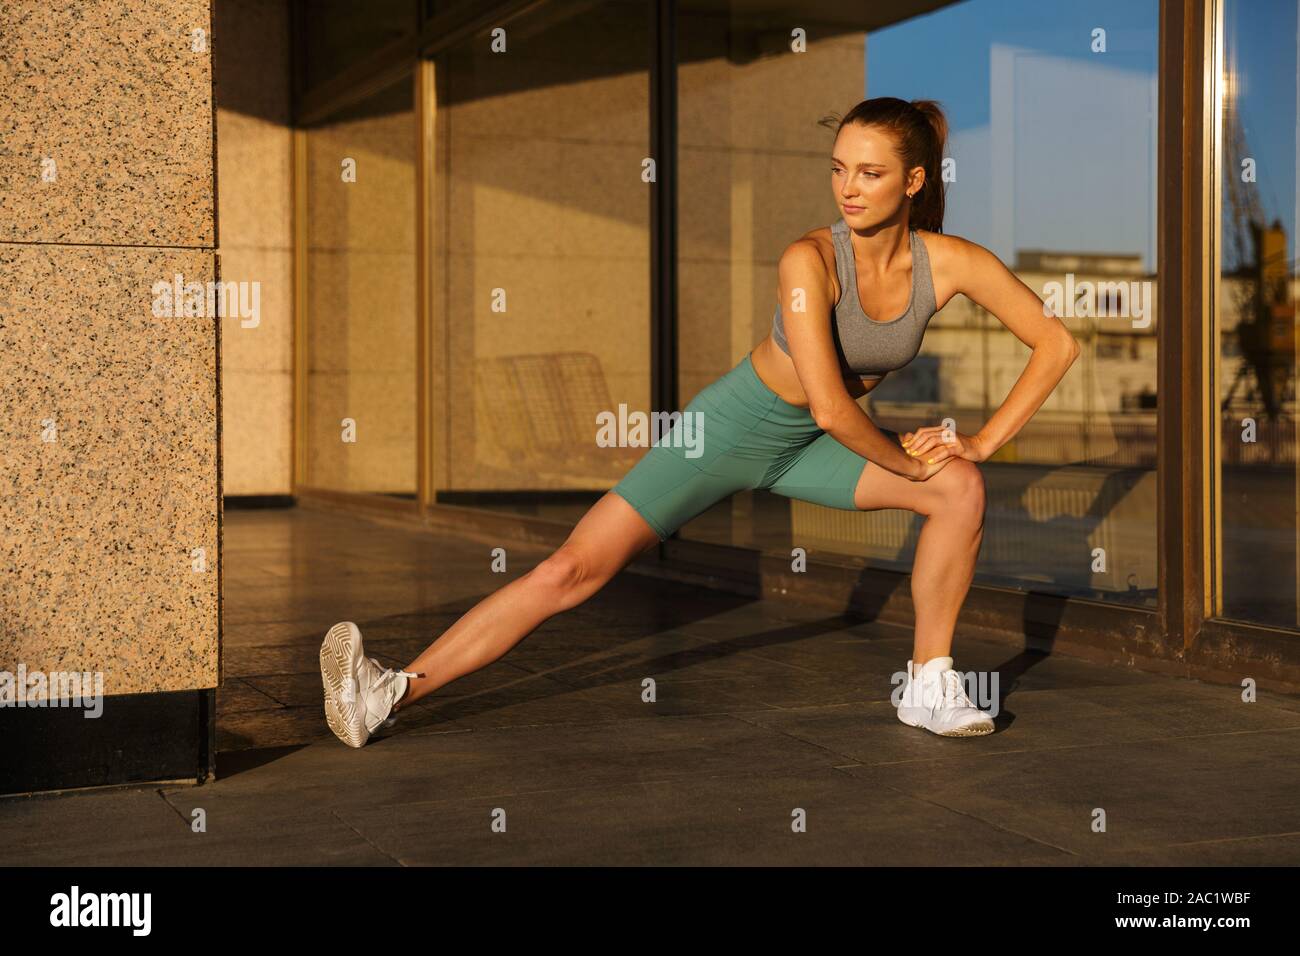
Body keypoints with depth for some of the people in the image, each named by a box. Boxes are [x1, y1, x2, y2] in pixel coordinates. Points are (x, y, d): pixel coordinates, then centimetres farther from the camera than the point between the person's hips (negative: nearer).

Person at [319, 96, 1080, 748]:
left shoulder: (953, 265, -16)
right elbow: (831, 407, -32)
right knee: (576, 568, -13)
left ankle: (930, 685, -1)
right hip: (735, 425, -4)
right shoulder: (810, 260, -27)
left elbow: (1058, 344, -6)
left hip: (808, 449, 4)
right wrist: (907, 460, -17)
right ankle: (391, 695, -14)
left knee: (961, 486, -17)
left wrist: (984, 441, -8)